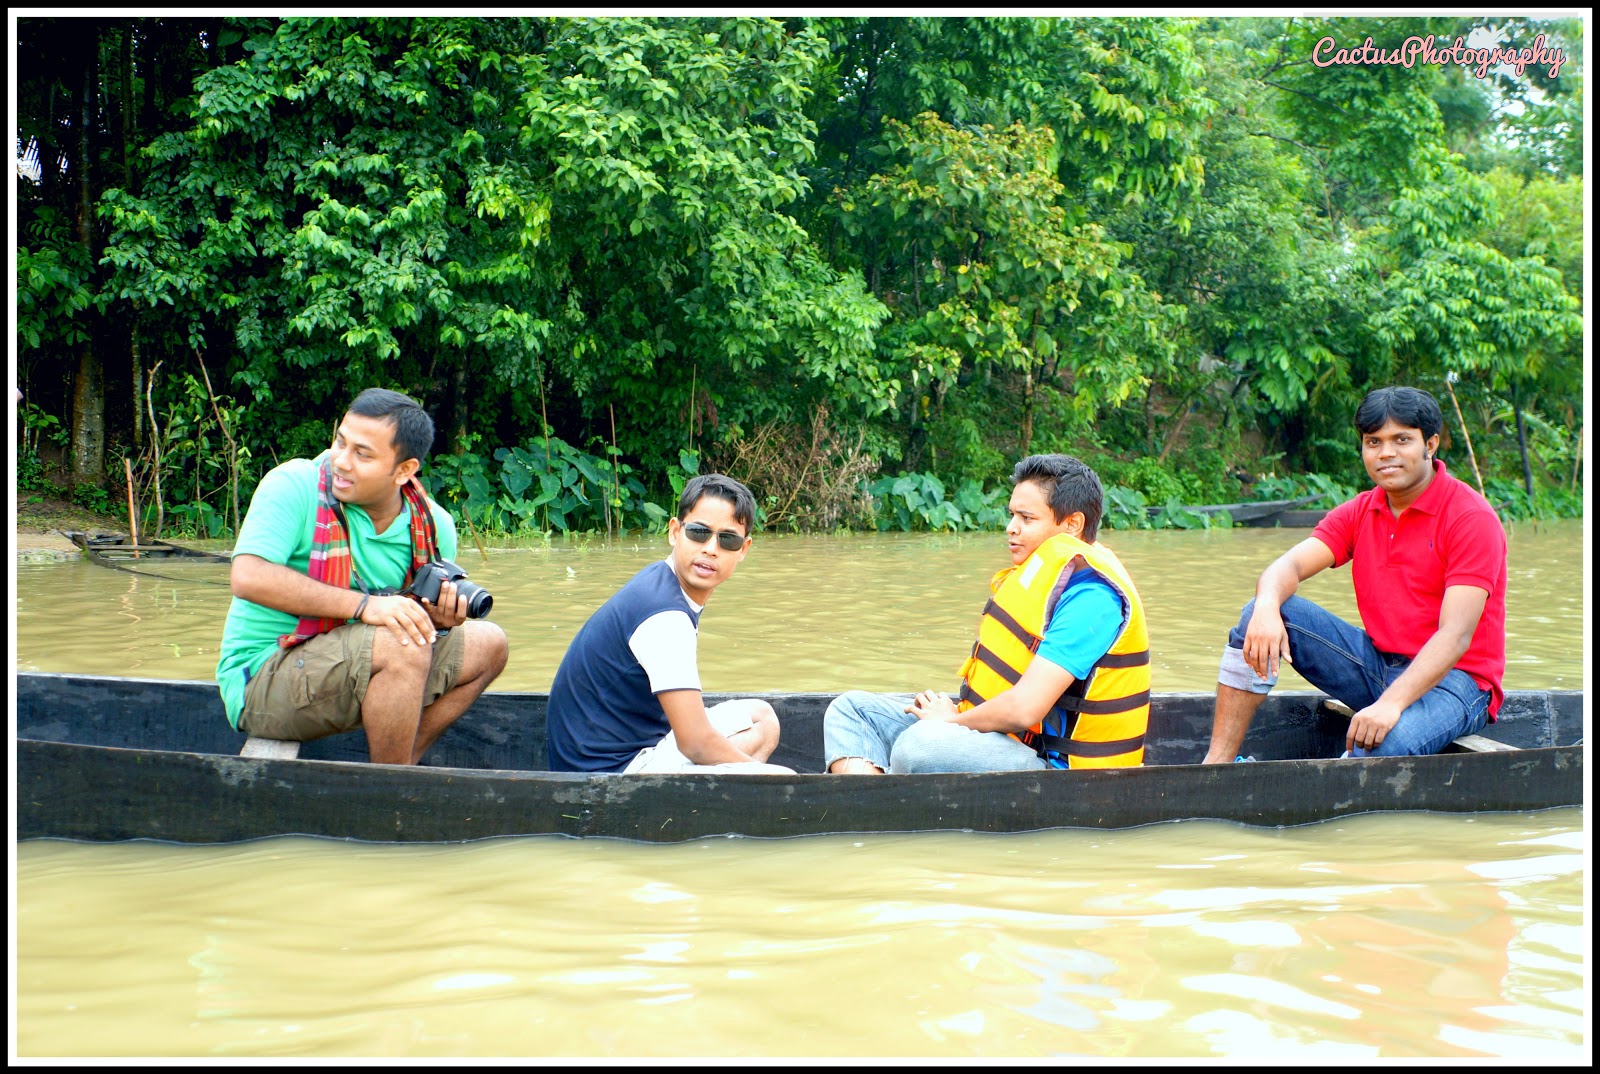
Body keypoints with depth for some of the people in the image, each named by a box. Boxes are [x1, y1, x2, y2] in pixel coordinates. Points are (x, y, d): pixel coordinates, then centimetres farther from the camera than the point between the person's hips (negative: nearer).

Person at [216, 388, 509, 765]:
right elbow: (248, 578, -26)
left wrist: (440, 619, -17)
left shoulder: (433, 525, 1)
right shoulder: (293, 485, -14)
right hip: (264, 677, -7)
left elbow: (418, 620, 10)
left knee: (487, 643, 2)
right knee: (402, 646, -29)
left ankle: (402, 767, -2)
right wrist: (364, 605, -32)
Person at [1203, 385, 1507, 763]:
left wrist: (1392, 703, -38)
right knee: (1261, 613, -9)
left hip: (1453, 678, -6)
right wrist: (1267, 609, -33)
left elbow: (1455, 636, -24)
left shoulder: (1472, 518, -14)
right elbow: (1289, 566, -8)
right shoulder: (1360, 513, 6)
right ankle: (1216, 765, -15)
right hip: (1377, 663, 6)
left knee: (1390, 739, -40)